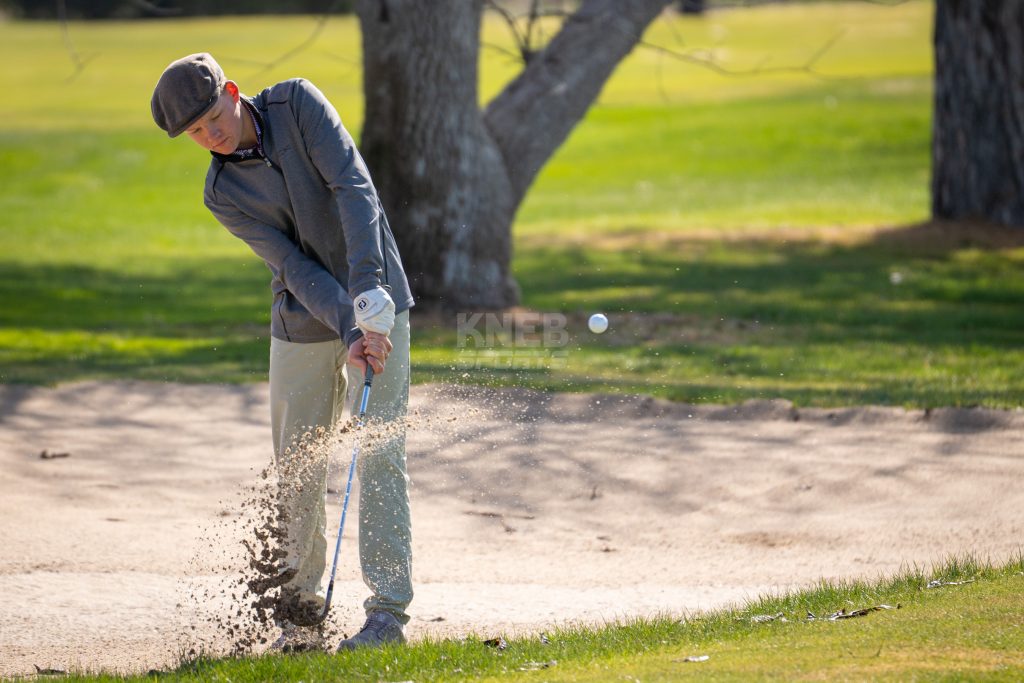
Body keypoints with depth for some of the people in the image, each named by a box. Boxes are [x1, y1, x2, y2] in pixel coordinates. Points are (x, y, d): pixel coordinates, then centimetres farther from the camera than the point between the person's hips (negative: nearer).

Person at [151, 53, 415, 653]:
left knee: (381, 455, -7)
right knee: (298, 467, 4)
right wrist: (348, 329, -28)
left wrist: (367, 284, -32)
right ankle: (302, 605, 18)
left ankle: (389, 610, -6)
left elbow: (353, 188, -20)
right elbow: (295, 267, -14)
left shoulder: (298, 103, -10)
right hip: (304, 325, 3)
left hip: (377, 301, -3)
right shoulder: (223, 192, -6)